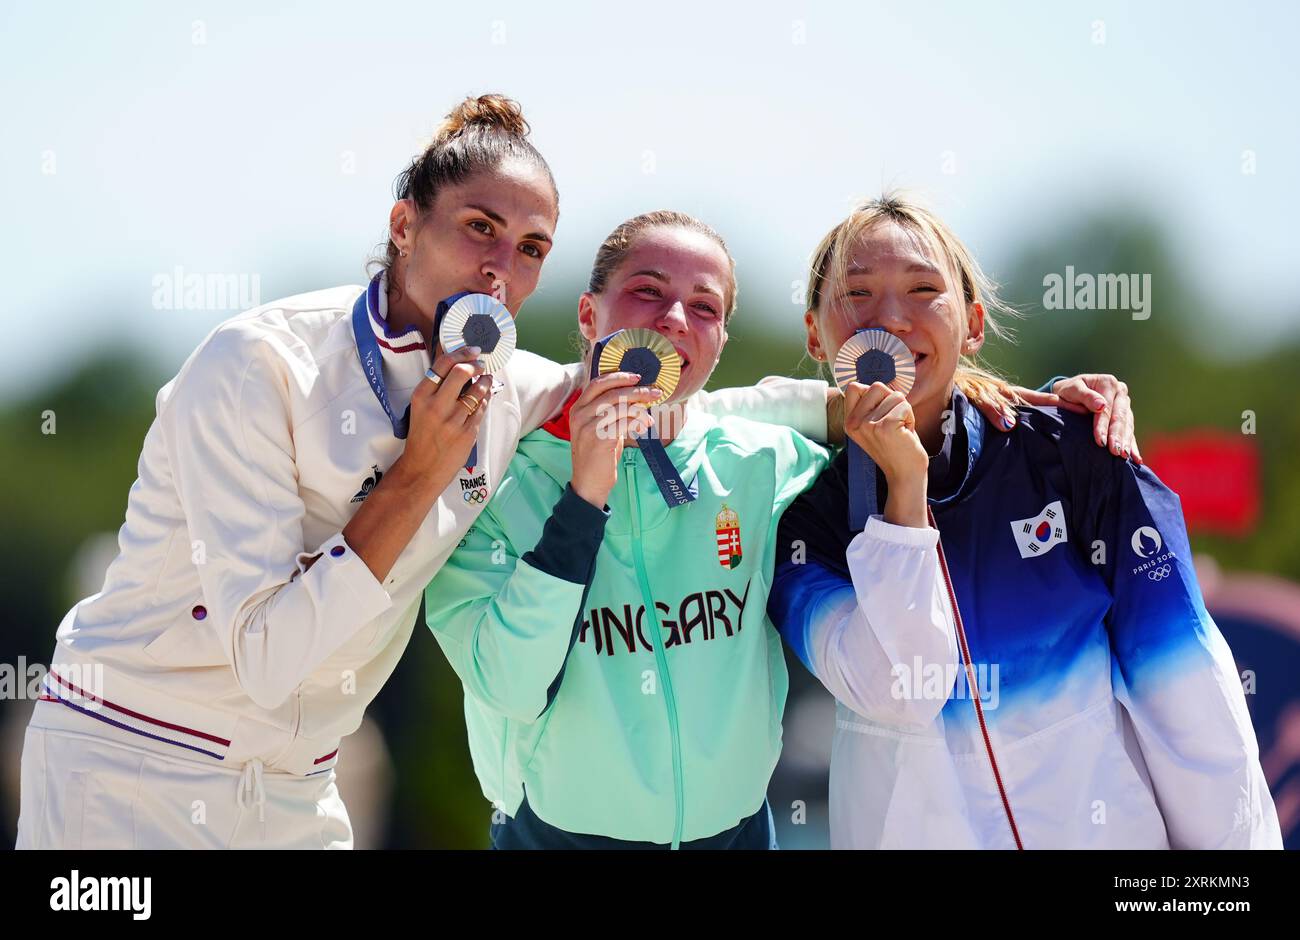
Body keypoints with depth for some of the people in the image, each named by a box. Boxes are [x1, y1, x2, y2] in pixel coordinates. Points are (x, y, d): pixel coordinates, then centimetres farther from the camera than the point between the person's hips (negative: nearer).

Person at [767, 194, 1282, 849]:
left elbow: (1185, 691, -10)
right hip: (909, 830, 0)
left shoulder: (1071, 455, -9)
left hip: (1103, 827, 0)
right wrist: (904, 488, -24)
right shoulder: (803, 511, -8)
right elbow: (896, 694, -22)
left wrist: (1235, 842, -14)